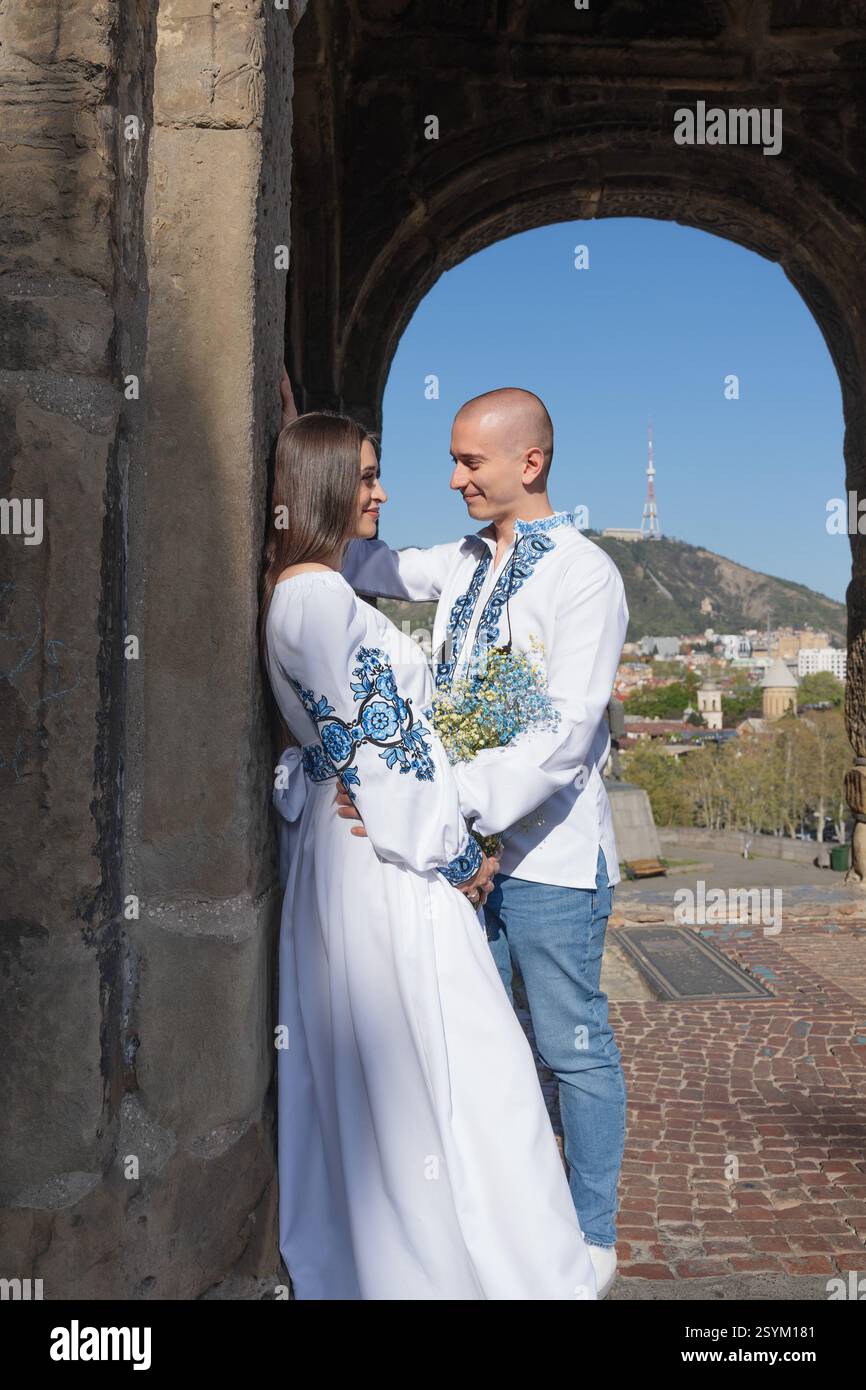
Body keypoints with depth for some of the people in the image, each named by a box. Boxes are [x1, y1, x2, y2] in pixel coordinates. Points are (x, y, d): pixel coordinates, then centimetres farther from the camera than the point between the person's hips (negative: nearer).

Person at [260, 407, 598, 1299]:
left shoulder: (287, 593, 12)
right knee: (453, 1066, -2)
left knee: (348, 1069, 18)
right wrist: (457, 857, -10)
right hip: (388, 860, -10)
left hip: (333, 847, 10)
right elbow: (375, 750, -20)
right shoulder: (322, 597, -19)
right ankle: (481, 1262, 8)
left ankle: (347, 1253, 32)